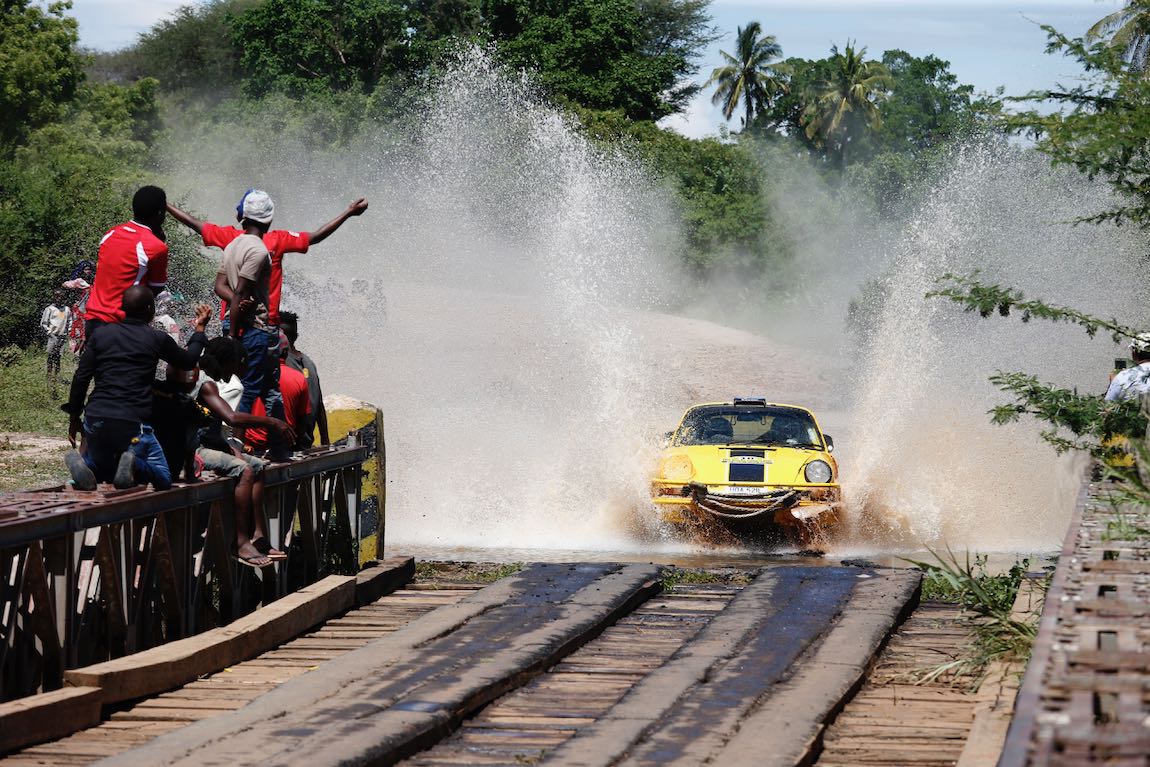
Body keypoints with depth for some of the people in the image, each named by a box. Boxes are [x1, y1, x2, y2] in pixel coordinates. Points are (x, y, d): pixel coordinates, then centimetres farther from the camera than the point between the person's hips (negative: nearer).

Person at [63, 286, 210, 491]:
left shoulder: (100, 333, 9)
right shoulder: (157, 339, 2)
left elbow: (80, 378, 7)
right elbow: (188, 361, 21)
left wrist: (74, 417, 17)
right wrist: (200, 329, 38)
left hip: (95, 418, 3)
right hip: (132, 423, -3)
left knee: (99, 467, 27)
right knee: (163, 478, 9)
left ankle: (82, 463, -10)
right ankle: (134, 464, -24)